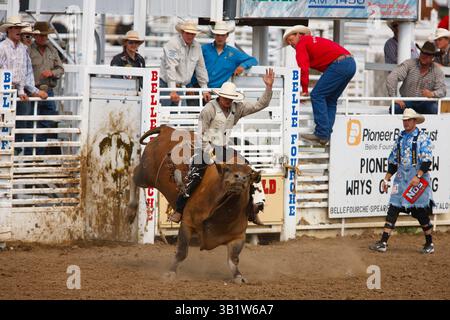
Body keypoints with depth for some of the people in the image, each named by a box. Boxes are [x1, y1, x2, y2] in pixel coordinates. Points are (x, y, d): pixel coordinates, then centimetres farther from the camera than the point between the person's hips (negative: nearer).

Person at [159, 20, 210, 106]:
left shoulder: (197, 46, 7)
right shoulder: (173, 44, -14)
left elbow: (201, 68, 15)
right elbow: (170, 68, -22)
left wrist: (205, 90, 14)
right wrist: (172, 91, -28)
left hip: (180, 86, 6)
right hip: (167, 85, -6)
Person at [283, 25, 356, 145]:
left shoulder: (302, 43, 5)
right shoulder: (315, 40, 32)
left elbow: (304, 68, -5)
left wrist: (304, 90, 0)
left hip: (338, 63, -9)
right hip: (351, 63, 9)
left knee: (317, 96, -6)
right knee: (330, 100, 15)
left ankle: (322, 134, -12)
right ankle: (326, 136, 7)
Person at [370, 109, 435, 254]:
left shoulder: (423, 138, -5)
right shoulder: (400, 138, 14)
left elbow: (427, 160, -14)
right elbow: (393, 161, 20)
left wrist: (418, 177, -24)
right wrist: (386, 179, 15)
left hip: (418, 177, -6)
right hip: (401, 178, 6)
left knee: (421, 212, 2)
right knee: (392, 209, -2)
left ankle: (429, 243, 16)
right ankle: (383, 243, -4)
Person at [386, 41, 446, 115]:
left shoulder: (437, 71, -1)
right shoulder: (409, 64, -8)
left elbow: (442, 90, -9)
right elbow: (391, 78, -17)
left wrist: (432, 94, -34)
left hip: (425, 102, 1)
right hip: (407, 101, -1)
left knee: (435, 110, -32)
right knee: (395, 108, -32)